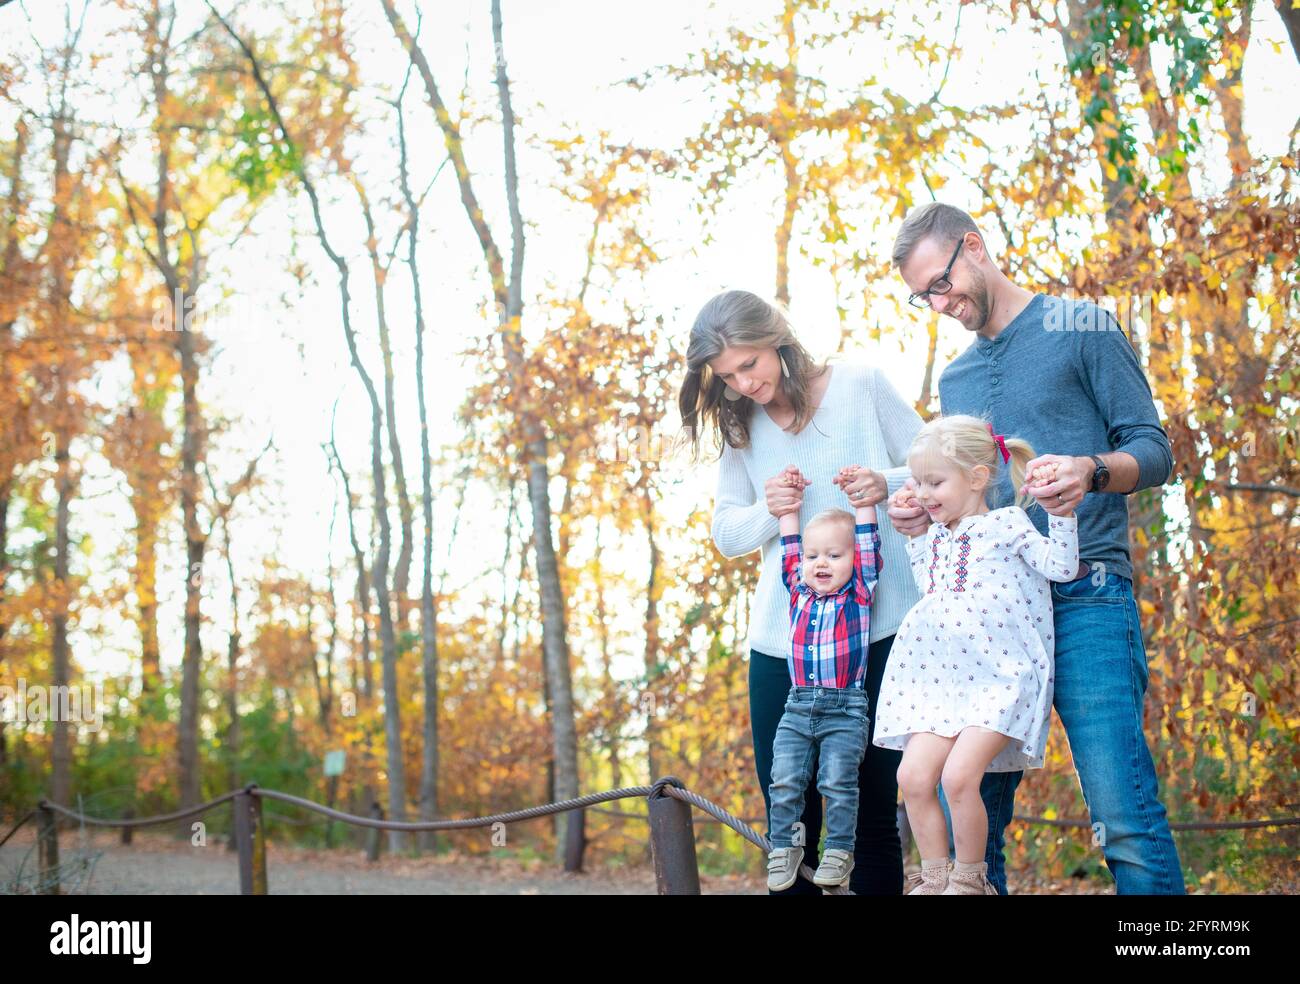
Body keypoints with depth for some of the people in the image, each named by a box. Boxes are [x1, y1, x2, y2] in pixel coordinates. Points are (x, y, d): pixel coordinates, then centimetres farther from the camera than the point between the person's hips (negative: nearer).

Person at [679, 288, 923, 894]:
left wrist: (888, 484, -17)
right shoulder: (740, 428, 11)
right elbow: (725, 534, 12)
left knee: (875, 815, 1)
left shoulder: (861, 385, 0)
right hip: (783, 638, 3)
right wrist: (767, 512, -10)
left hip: (876, 630, -3)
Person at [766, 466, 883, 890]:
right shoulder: (799, 593, 13)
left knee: (838, 782, -9)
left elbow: (869, 545, 3)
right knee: (784, 781, -4)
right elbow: (789, 548, 21)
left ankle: (839, 851, 2)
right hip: (798, 707, 3)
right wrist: (789, 502, 22)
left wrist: (863, 498, 5)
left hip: (845, 711, -3)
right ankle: (784, 847, 8)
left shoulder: (859, 595, 4)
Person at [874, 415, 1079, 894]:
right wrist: (913, 531, 29)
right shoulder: (934, 536, 18)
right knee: (913, 774, -7)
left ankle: (970, 879, -1)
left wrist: (1059, 511, -17)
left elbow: (1060, 565, -8)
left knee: (959, 774, -20)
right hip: (940, 680, 7)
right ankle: (934, 878, 8)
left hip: (999, 678, -7)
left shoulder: (1006, 524, -1)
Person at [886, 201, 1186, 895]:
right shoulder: (954, 379, 23)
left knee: (1123, 817, -14)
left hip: (1084, 598, -5)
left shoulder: (1082, 328, 6)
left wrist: (1091, 472, -21)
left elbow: (1153, 452, 1)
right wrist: (920, 515, 4)